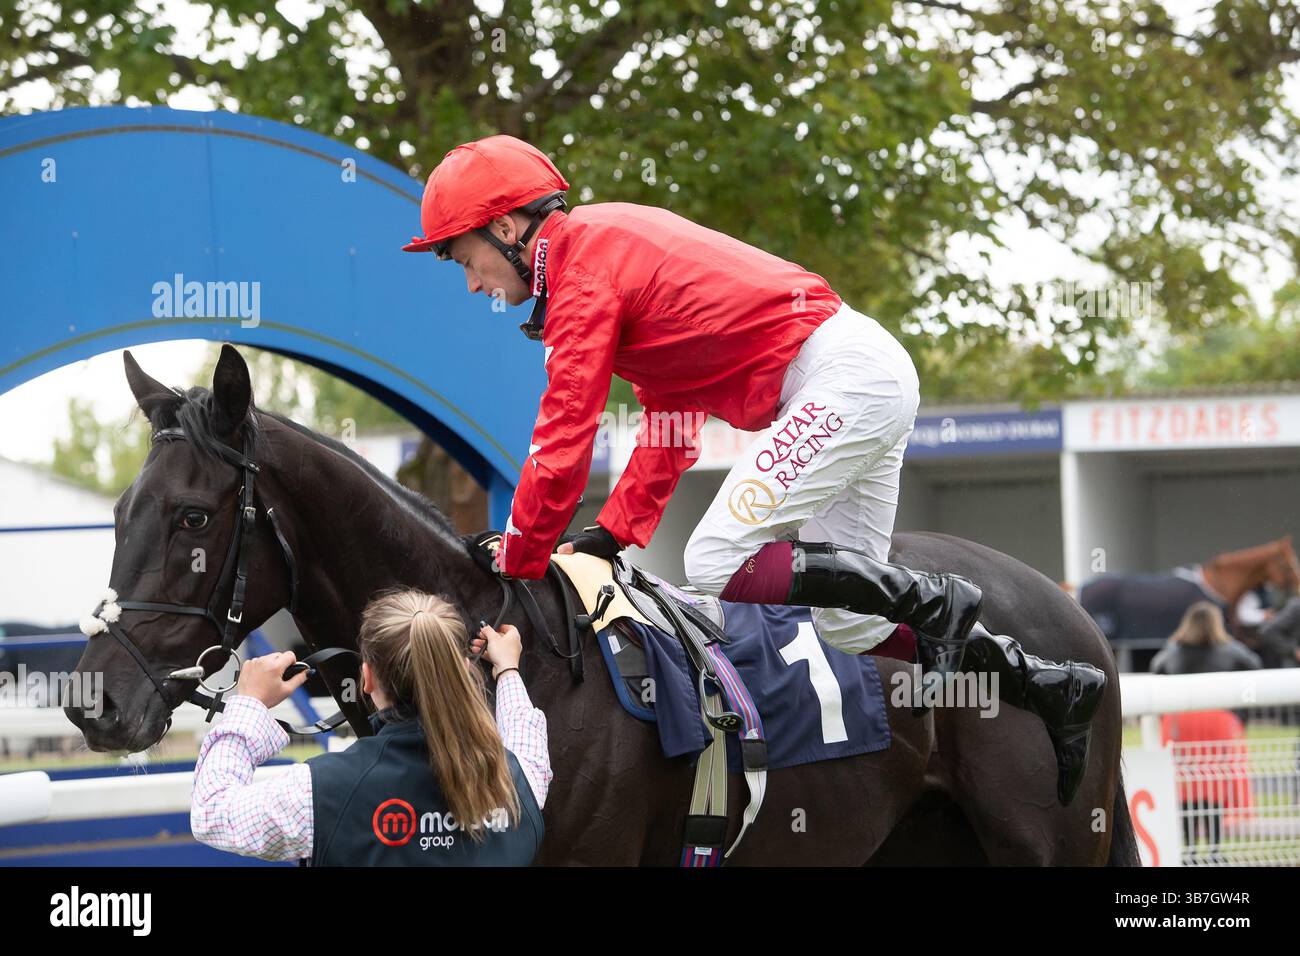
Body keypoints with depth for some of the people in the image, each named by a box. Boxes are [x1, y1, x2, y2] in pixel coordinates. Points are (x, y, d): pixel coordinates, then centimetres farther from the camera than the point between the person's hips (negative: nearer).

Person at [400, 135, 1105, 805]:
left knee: (716, 566, -14)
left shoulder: (582, 265, -10)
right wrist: (611, 534, 15)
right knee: (836, 620, 10)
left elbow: (562, 445, -13)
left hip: (840, 378, -10)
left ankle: (930, 601, -11)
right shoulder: (616, 239, 20)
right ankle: (1046, 685, 13)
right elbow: (672, 426, 22)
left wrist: (517, 577, -6)